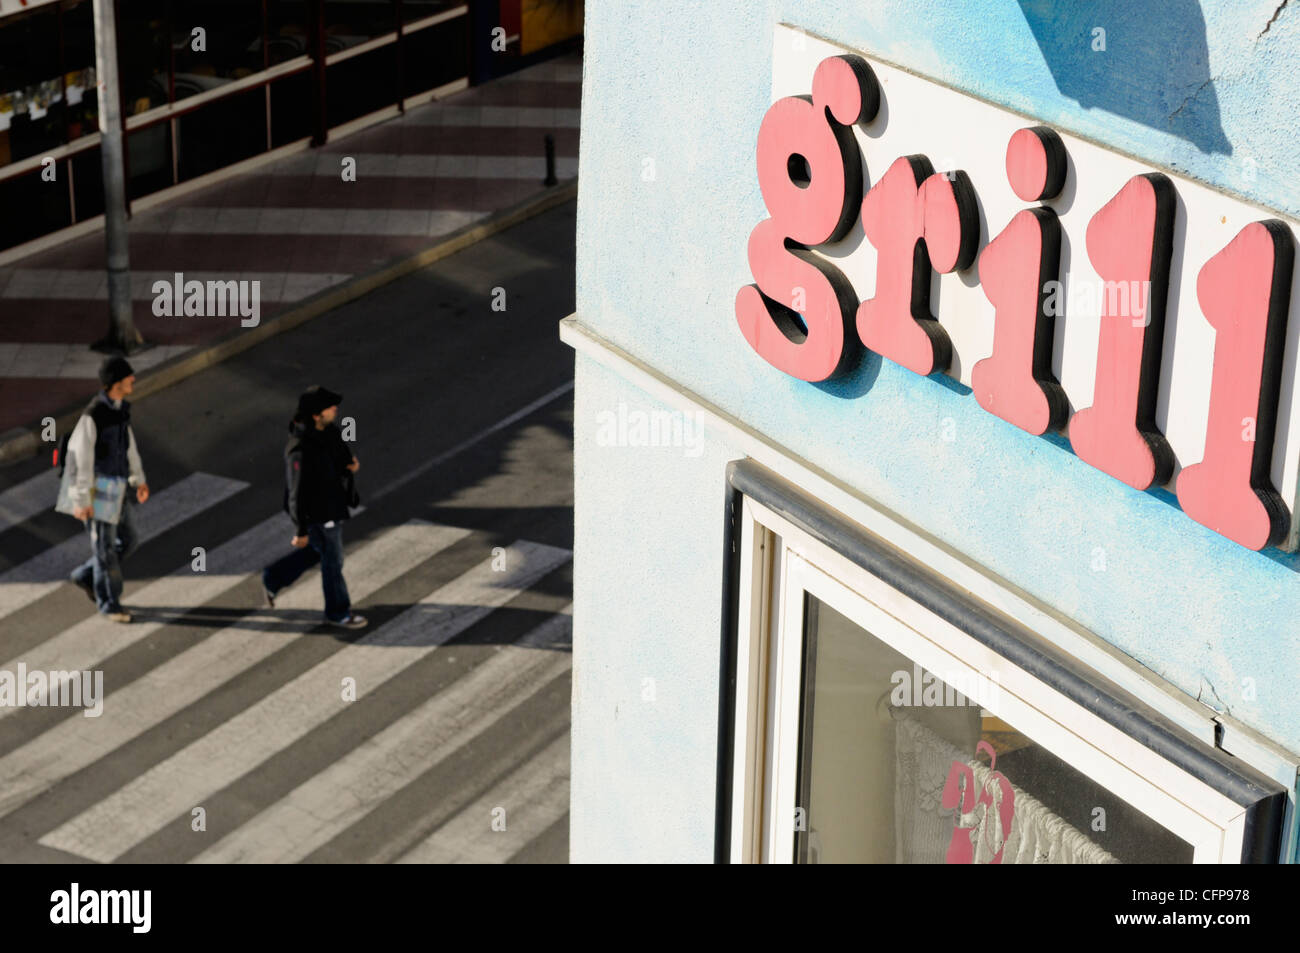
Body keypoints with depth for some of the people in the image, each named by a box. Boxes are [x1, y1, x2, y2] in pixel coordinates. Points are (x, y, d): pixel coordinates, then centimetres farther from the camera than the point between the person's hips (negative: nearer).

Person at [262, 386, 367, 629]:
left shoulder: (329, 431, -9)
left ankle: (273, 579, 46)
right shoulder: (301, 450, -34)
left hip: (333, 503, 8)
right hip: (319, 514, -8)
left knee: (315, 551, 28)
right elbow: (297, 494, -26)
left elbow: (341, 452, 11)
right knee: (332, 562, 12)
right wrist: (301, 531, -18)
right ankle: (337, 612, 35)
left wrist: (352, 463, -12)